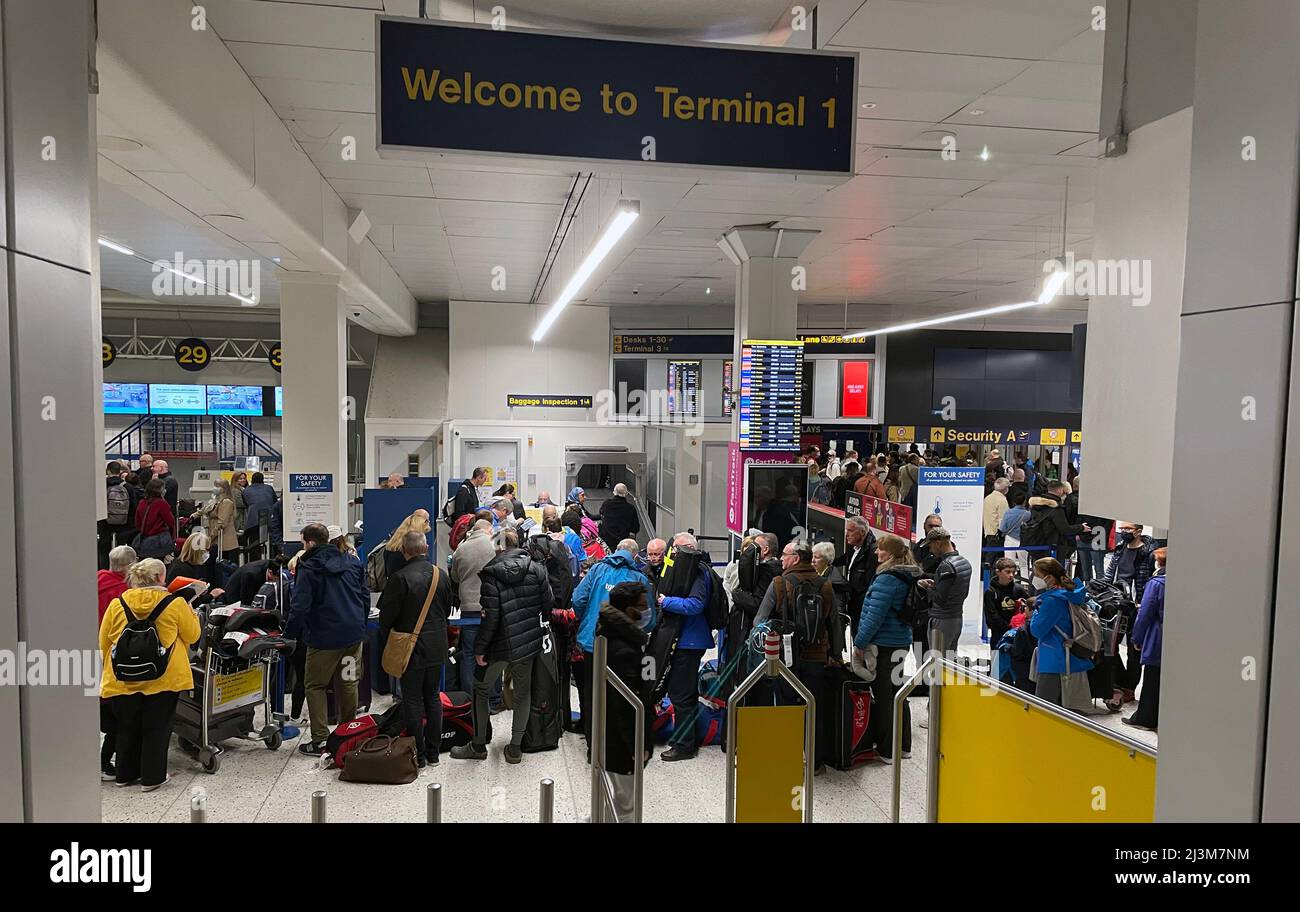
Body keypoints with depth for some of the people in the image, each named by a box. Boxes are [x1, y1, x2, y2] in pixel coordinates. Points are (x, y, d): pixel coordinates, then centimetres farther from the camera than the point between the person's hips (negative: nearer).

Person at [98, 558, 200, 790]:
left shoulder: (117, 605, -1)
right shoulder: (176, 604, -10)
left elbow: (103, 643, 7)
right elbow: (192, 635, 1)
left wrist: (108, 673, 22)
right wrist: (190, 612, 17)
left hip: (124, 680, 3)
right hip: (163, 679, -3)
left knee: (127, 728, 19)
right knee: (156, 728, 10)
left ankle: (126, 774, 32)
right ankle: (152, 778, 17)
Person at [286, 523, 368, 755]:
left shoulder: (308, 569, -11)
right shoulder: (352, 563, 7)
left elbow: (299, 607, -14)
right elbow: (365, 596, 12)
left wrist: (290, 633, -1)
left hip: (324, 638, -5)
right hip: (354, 634, 5)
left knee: (315, 685, 7)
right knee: (348, 683, 16)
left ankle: (320, 740, 5)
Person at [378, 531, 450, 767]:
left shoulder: (399, 578, -17)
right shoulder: (440, 575, 0)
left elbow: (387, 614, -11)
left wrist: (385, 640, 7)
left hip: (411, 648, -5)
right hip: (437, 646, 5)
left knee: (413, 701, 5)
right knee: (433, 698, 15)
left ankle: (418, 755, 11)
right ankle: (433, 753, 22)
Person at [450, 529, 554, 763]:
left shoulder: (492, 575, -15)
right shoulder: (537, 570, -1)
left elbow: (490, 617, -18)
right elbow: (548, 606, 2)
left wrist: (480, 648, -10)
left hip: (500, 645, -4)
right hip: (529, 643, 4)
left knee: (480, 690, 15)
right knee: (523, 693, 15)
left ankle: (478, 745, 22)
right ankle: (515, 748, 20)